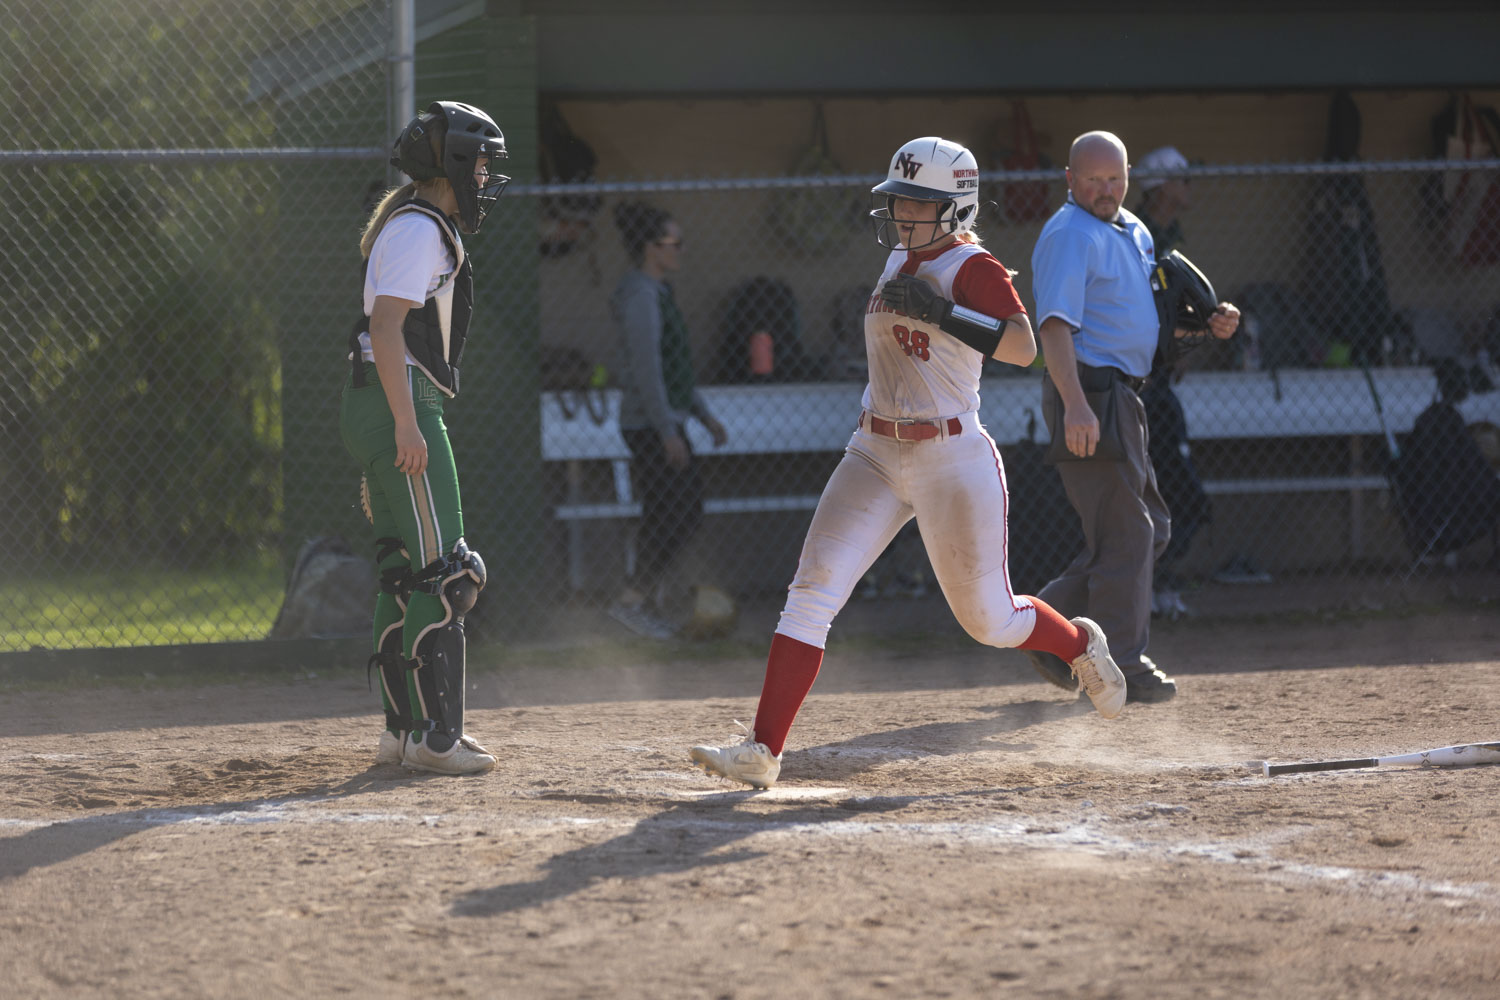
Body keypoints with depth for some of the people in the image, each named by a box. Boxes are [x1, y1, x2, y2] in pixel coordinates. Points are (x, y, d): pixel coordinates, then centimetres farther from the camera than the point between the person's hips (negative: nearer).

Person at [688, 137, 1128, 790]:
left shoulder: (972, 268, -12)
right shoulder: (900, 260, 10)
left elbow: (1023, 347, -28)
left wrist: (941, 312, -32)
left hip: (953, 461, -6)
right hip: (875, 457, 6)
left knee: (989, 620, 3)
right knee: (812, 591, -9)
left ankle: (1081, 646, 36)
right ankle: (762, 751, -13)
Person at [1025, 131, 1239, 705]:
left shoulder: (1134, 233, 18)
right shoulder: (1071, 235, -12)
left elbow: (1148, 318, 28)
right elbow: (1055, 324, -23)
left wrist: (1209, 324, 8)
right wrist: (1075, 405, -34)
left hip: (1120, 393, 10)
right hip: (1090, 390, -10)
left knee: (1149, 527, 15)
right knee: (1125, 531, -8)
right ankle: (1120, 665, -2)